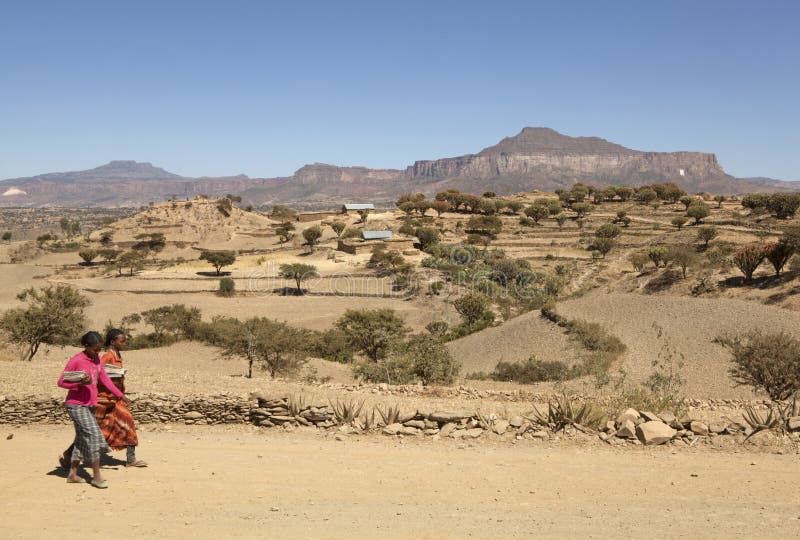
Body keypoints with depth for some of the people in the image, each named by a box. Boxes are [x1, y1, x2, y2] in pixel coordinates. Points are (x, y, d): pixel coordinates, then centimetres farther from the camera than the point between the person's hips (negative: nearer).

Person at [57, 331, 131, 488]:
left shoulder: (97, 358, 7)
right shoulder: (76, 361, -14)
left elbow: (105, 379, 11)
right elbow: (61, 382, -10)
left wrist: (120, 395, 8)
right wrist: (80, 383, -26)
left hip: (89, 405, 8)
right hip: (76, 405, -8)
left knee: (82, 439, 12)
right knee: (93, 435, -14)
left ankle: (72, 474, 22)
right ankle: (96, 476, -9)